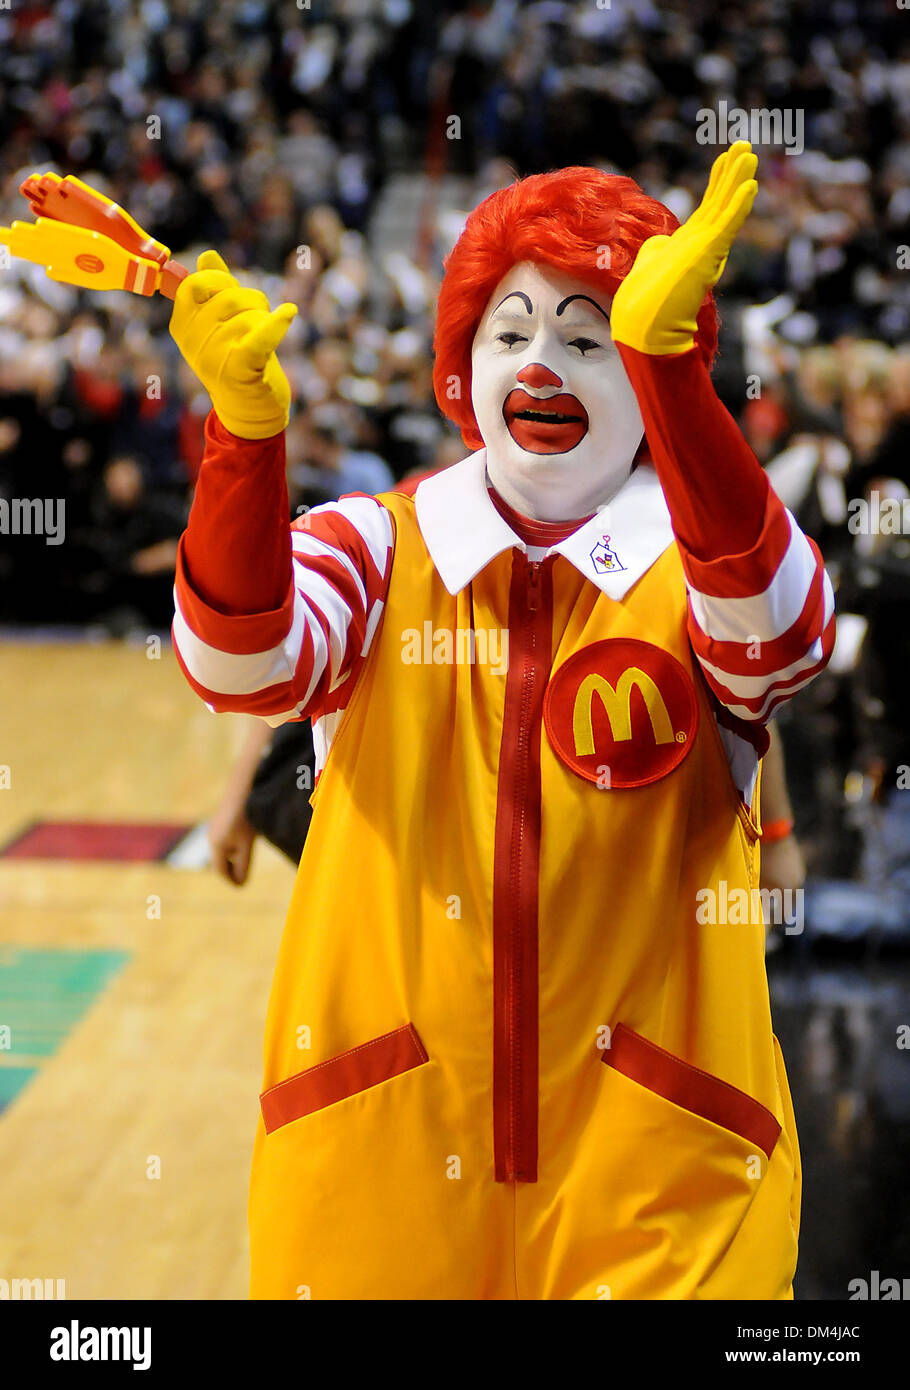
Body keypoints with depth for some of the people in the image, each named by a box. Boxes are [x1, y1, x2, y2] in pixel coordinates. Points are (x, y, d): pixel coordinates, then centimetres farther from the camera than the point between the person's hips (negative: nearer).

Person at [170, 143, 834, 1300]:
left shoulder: (697, 566, -1)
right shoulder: (376, 550, 2)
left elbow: (778, 638, -25)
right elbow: (245, 665, -19)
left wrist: (666, 358, -38)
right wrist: (245, 423, -37)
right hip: (376, 1156, 1)